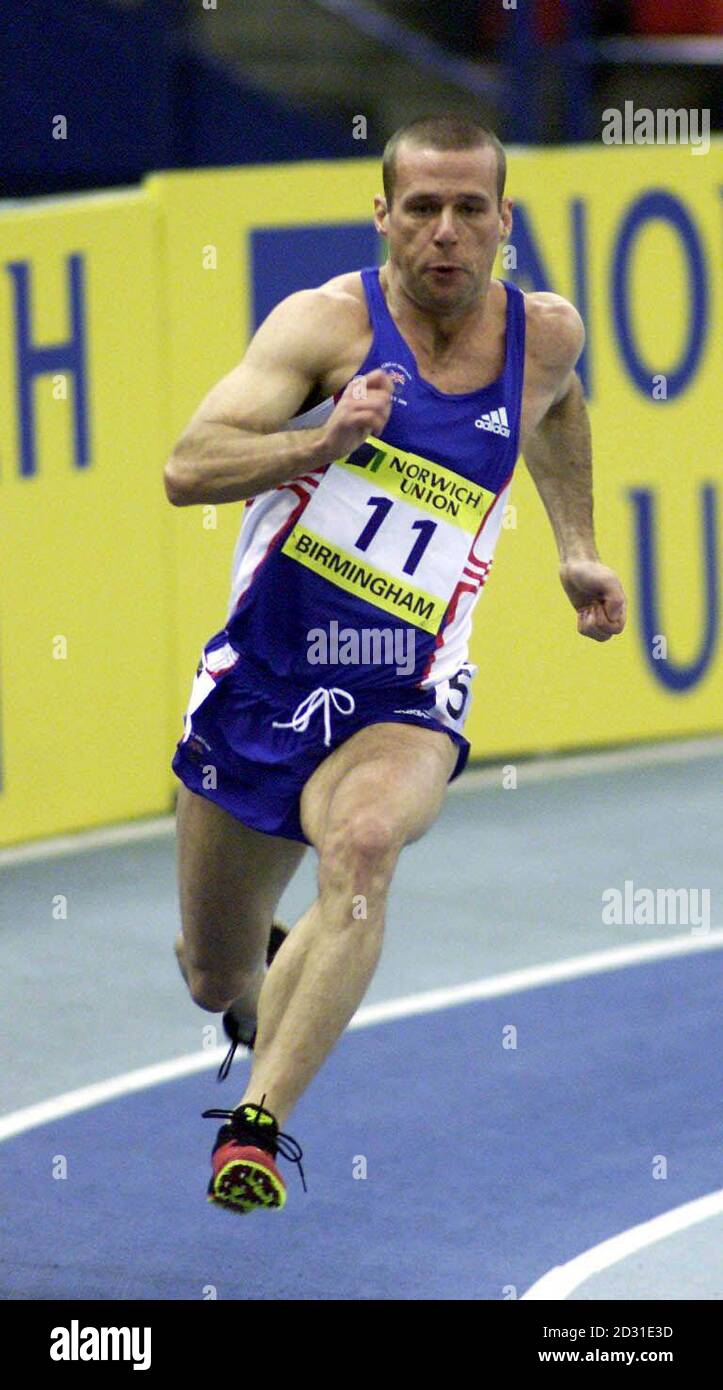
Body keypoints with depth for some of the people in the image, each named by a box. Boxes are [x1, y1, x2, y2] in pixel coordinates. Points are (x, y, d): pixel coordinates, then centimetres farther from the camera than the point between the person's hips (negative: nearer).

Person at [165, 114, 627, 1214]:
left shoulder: (545, 336, 1)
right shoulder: (331, 321, -11)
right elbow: (189, 470, -23)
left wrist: (576, 549, 25)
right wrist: (327, 439, -37)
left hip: (402, 701, 0)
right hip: (261, 678, 0)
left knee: (362, 846, -35)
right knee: (217, 981, 13)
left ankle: (260, 1125, -36)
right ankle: (272, 979, 52)